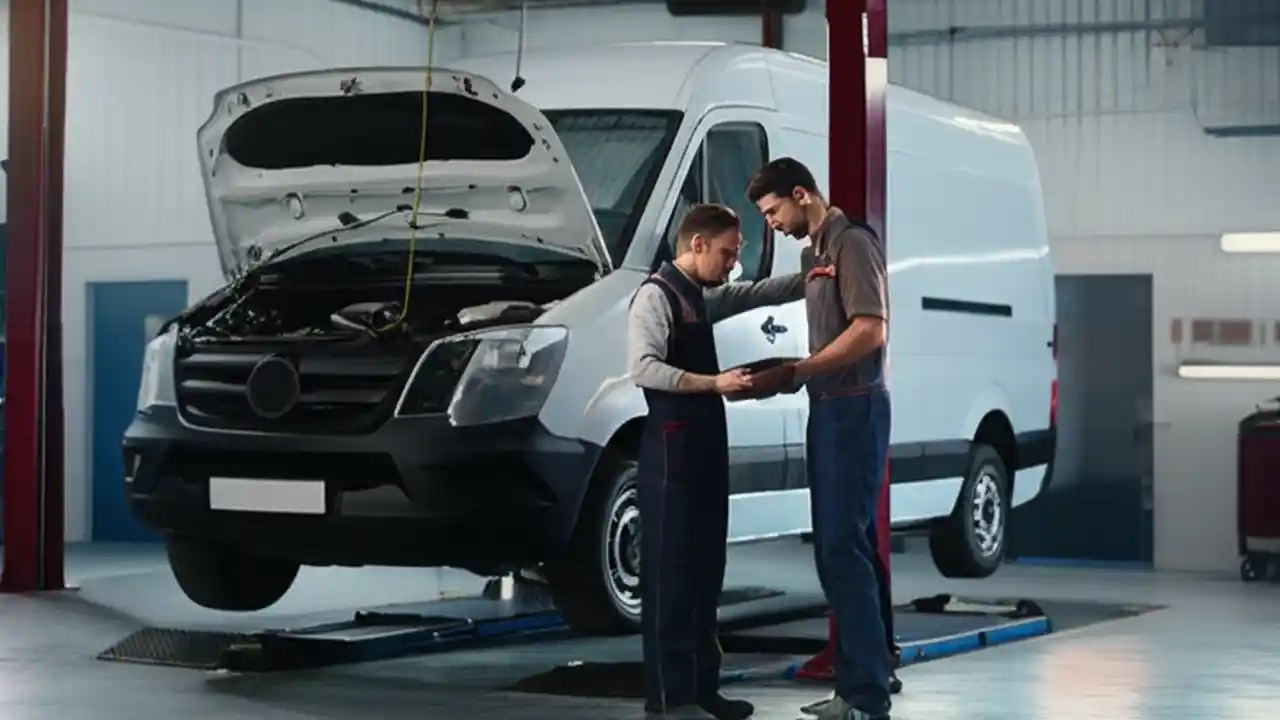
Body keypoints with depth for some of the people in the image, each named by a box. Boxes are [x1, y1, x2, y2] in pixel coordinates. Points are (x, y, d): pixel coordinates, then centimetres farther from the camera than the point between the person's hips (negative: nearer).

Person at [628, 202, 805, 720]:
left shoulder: (702, 297, 17)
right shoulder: (656, 295, -10)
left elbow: (758, 293, 25)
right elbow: (644, 368, -22)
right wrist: (714, 383, -30)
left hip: (705, 448, 9)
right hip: (671, 449, -9)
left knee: (705, 571, 11)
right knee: (670, 572, -7)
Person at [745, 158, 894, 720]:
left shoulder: (852, 242, -11)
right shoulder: (823, 250, 17)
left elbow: (870, 330, -20)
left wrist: (792, 373, -18)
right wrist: (791, 378, 8)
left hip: (853, 408, -10)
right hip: (833, 408, 10)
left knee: (843, 549, -10)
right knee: (847, 547, 12)